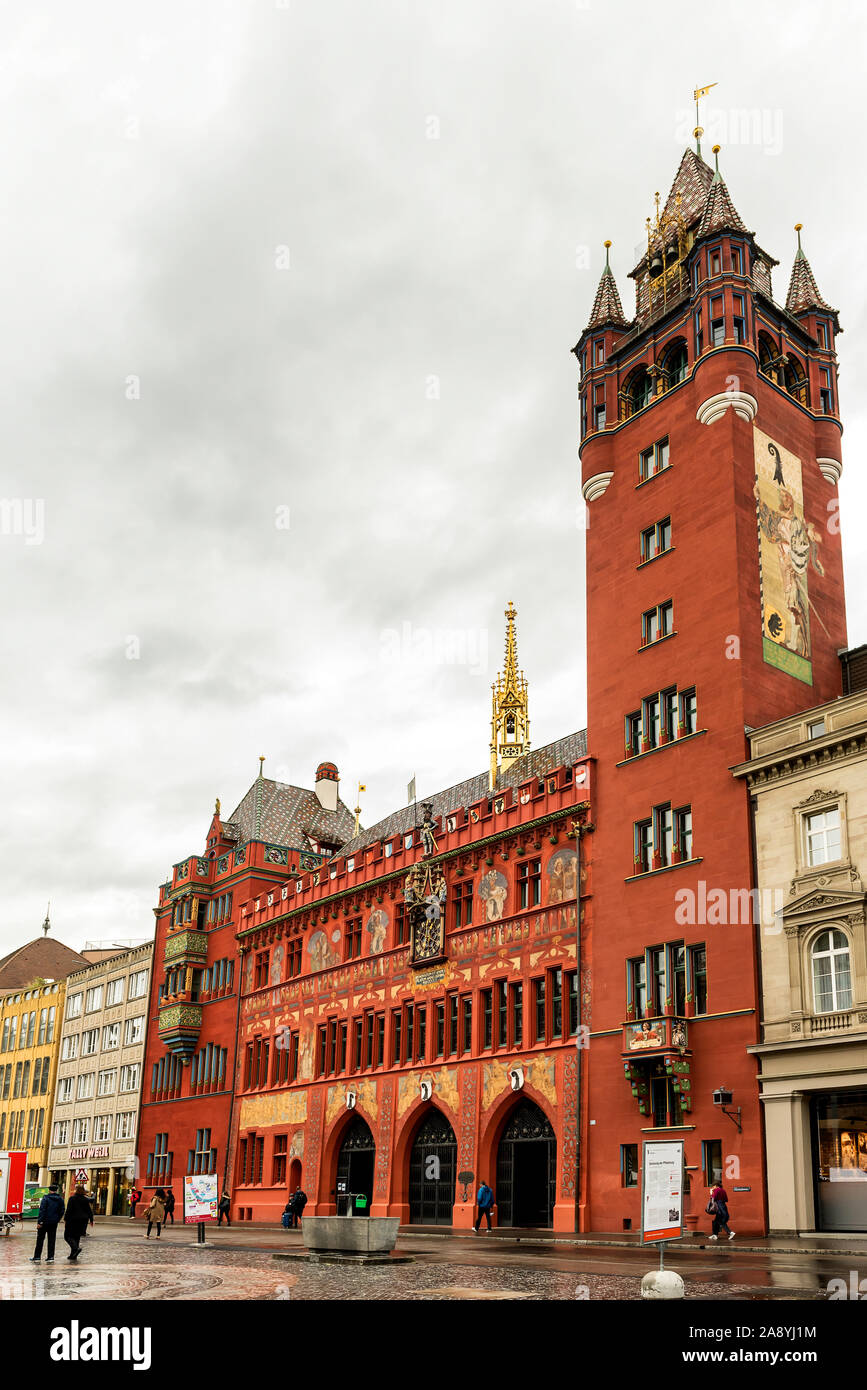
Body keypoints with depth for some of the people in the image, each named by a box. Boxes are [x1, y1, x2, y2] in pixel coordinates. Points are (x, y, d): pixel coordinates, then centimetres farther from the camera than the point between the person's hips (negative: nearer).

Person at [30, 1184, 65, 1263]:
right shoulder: (60, 1199, 5)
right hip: (54, 1223, 4)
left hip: (45, 1222, -4)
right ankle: (50, 1257, 7)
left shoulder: (46, 1198, -11)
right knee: (51, 1240, 8)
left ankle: (37, 1257, 8)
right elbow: (62, 1211, 8)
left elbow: (42, 1210, -15)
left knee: (40, 1239, 5)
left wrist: (39, 1222, -15)